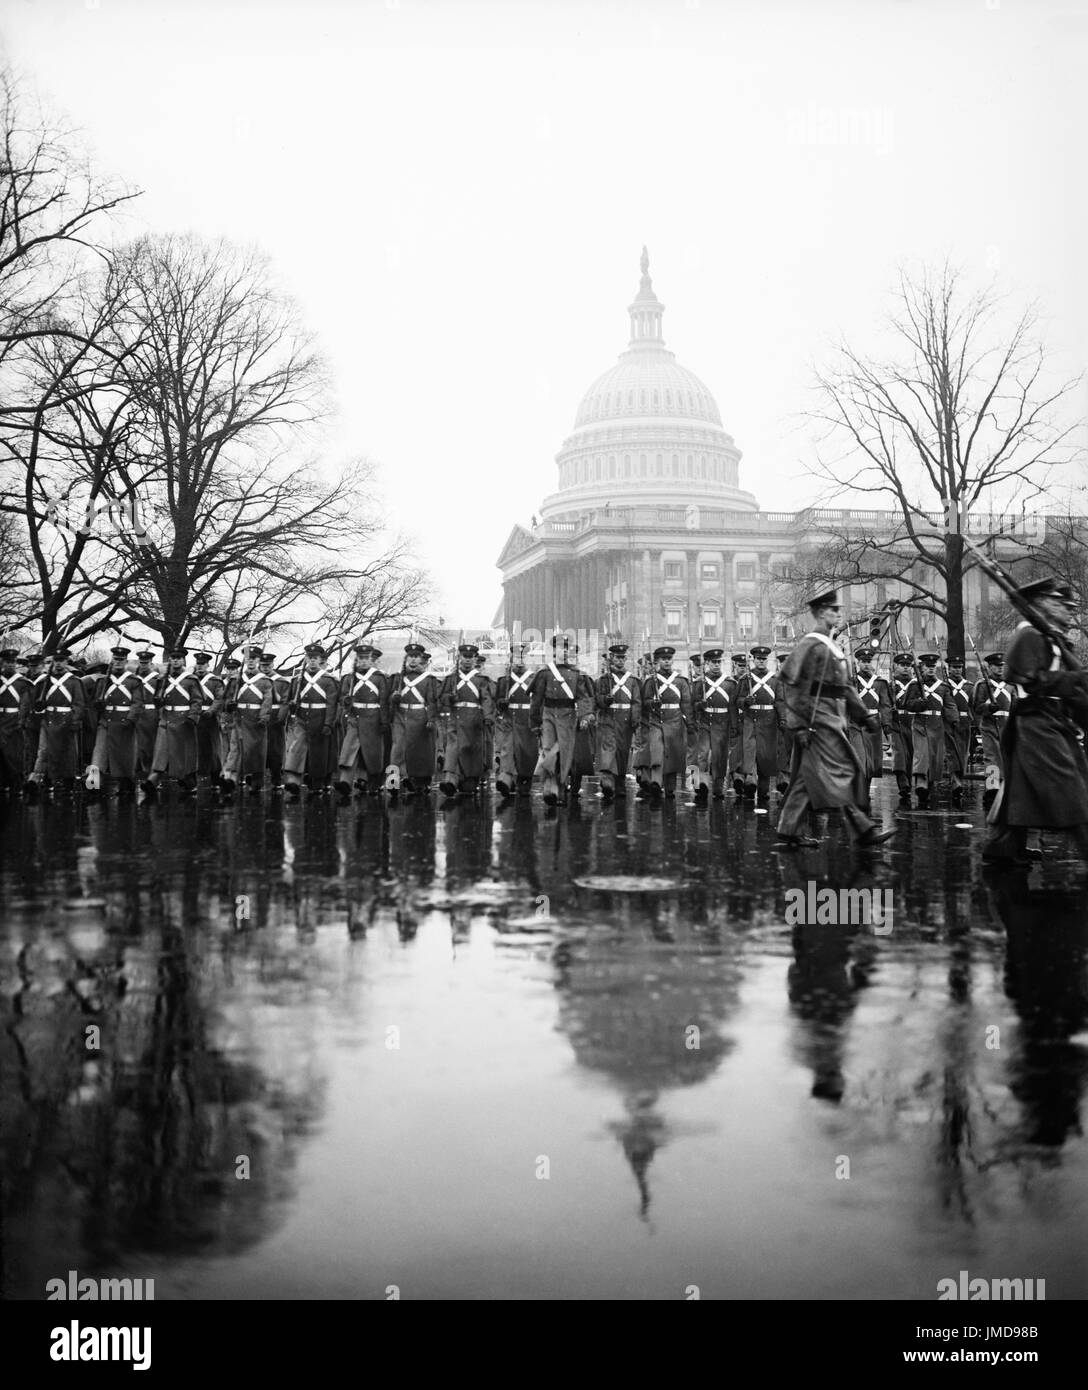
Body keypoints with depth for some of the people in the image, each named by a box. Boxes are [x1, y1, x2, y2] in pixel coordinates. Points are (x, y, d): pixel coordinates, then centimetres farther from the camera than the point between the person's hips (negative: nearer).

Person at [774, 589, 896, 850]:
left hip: (833, 719, 10)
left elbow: (844, 687, 23)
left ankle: (788, 831, 13)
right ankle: (862, 830, -8)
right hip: (819, 719, -10)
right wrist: (800, 725, -20)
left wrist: (865, 714, 17)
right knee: (841, 772, -9)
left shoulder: (832, 646, 18)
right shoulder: (810, 646, -11)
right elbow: (795, 687, -16)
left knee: (808, 777, 9)